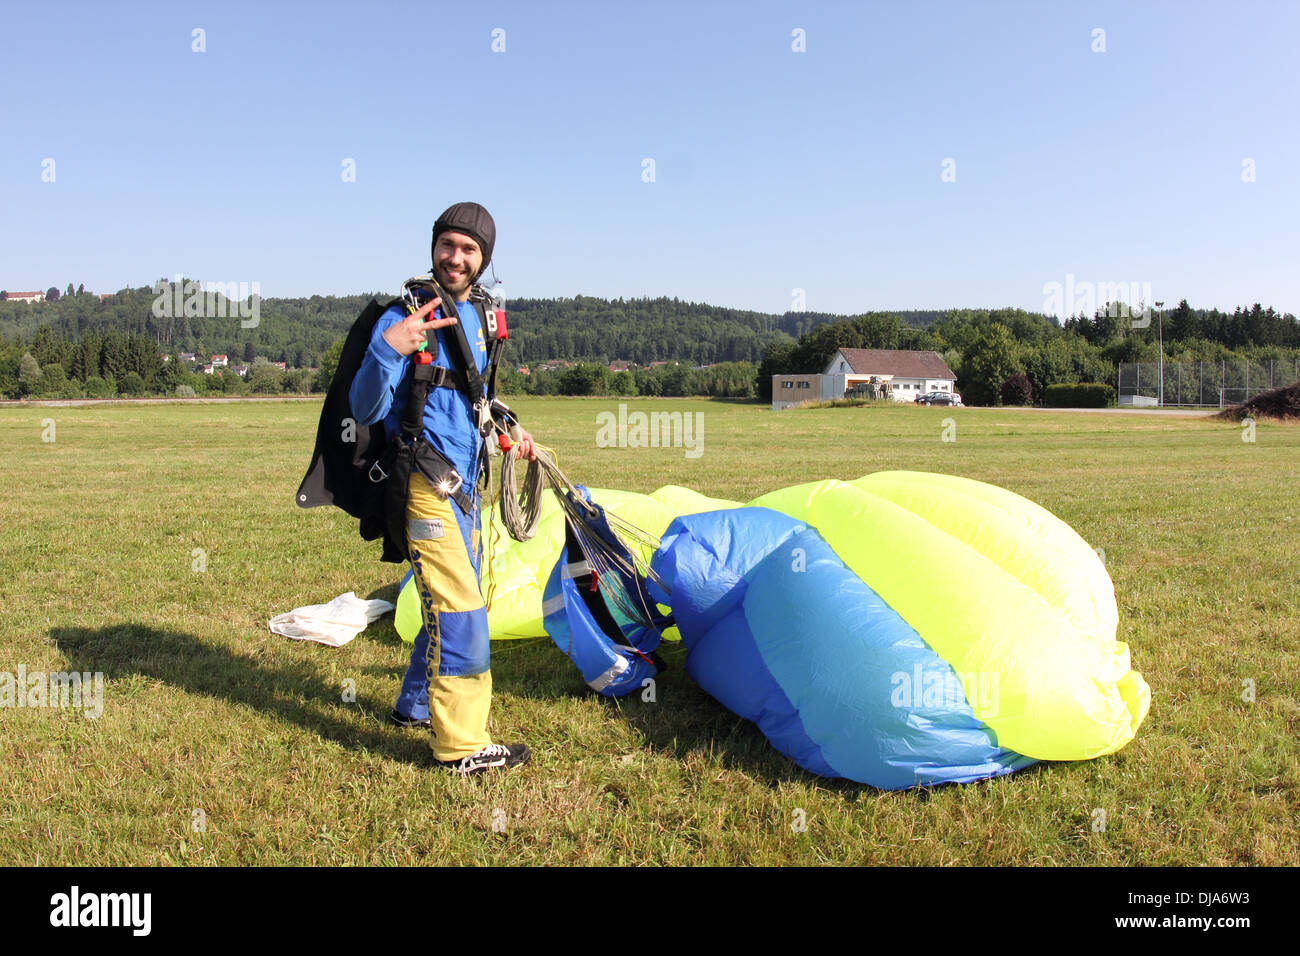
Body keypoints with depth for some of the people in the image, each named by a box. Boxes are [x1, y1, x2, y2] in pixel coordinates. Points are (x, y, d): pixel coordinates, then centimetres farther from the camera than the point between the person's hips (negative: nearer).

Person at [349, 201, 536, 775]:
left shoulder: (473, 318, 12)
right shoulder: (404, 317, -13)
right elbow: (367, 411, -21)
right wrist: (387, 350, -36)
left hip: (465, 484, 9)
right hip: (425, 485, -9)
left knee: (450, 605, 19)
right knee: (459, 609, -8)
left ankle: (416, 705, 37)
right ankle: (462, 745, 3)